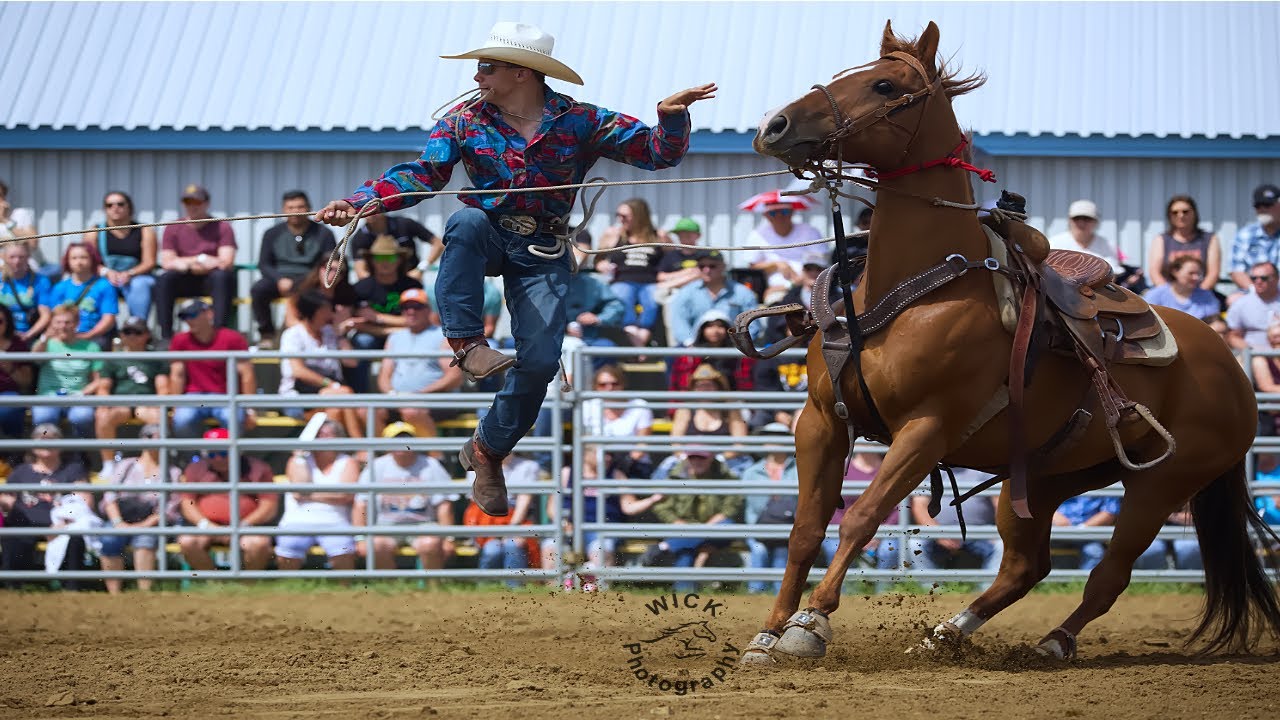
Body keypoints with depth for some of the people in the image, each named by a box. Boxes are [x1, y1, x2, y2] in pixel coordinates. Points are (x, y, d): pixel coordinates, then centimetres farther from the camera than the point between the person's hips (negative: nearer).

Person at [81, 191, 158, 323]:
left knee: (139, 285, -36)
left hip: (136, 276, -1)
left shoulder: (144, 231, 6)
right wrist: (106, 272, -19)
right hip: (106, 277, 1)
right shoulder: (95, 233, 9)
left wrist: (129, 274, -19)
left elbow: (149, 262, -2)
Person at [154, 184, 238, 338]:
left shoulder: (222, 227, 0)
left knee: (222, 276, -34)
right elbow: (167, 262, -4)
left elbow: (226, 262, -11)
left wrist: (188, 263, -14)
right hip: (185, 282, 2)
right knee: (163, 280, -27)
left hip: (212, 281, -2)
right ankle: (165, 336, -27)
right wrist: (200, 260, -15)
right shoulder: (173, 229, 7)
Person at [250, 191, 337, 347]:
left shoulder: (323, 233, 7)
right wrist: (280, 280, -14)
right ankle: (267, 334, -18)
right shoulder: (273, 234, 11)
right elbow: (264, 264, 6)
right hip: (280, 277, 2)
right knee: (258, 289, -30)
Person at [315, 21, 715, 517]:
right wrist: (360, 201, -28)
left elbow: (657, 153, -5)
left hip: (541, 254, 0)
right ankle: (466, 342, -35)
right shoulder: (465, 121, -1)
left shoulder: (579, 122, -3)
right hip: (486, 240, 0)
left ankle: (488, 449, 12)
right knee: (466, 221, -36)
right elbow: (421, 174, -11)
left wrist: (671, 119, -27)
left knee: (540, 361, -12)